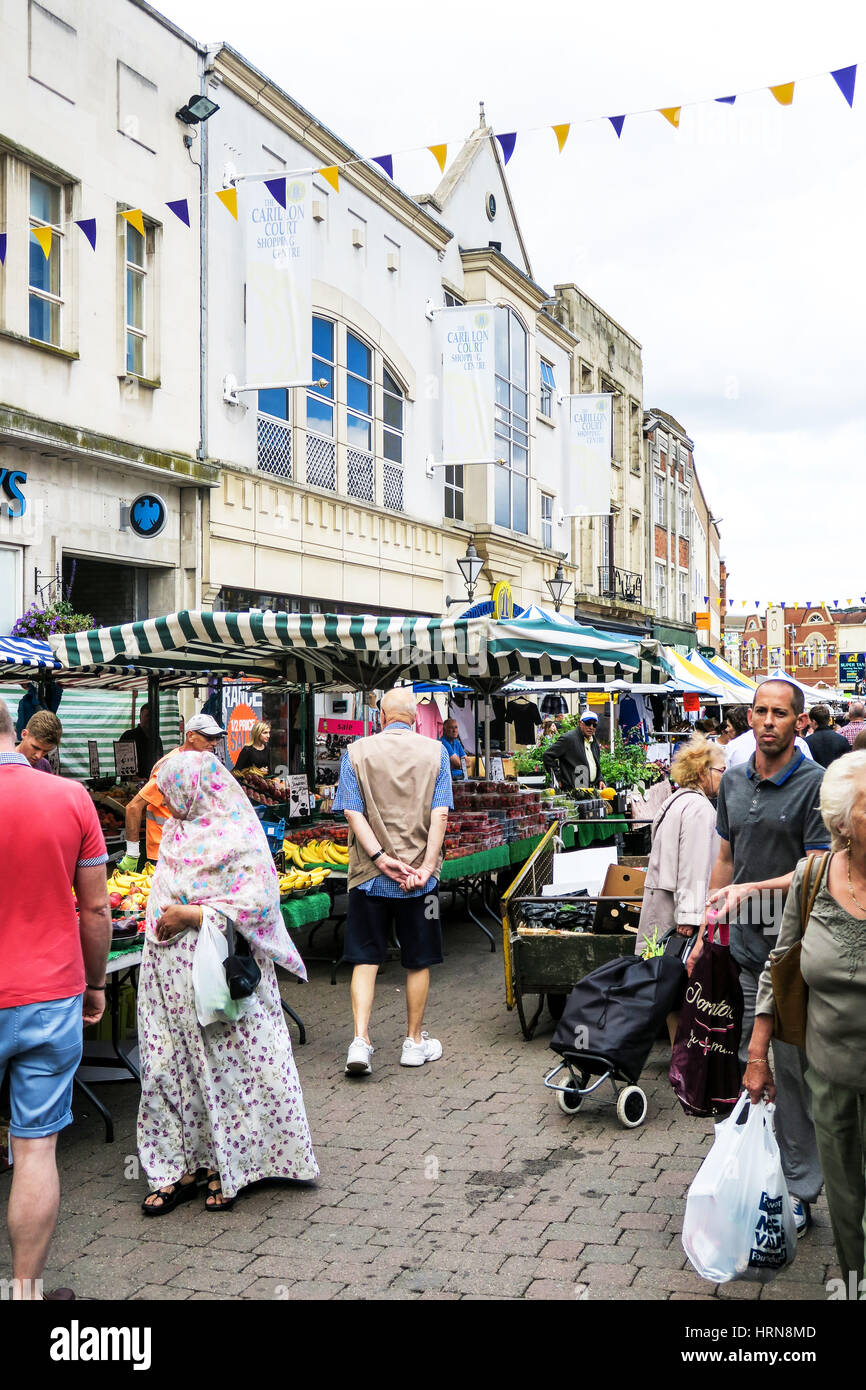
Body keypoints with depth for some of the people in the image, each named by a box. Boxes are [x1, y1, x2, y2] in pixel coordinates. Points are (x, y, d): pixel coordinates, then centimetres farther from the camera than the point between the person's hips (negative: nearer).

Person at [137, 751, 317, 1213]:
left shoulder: (238, 840, -13)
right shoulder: (178, 832, 11)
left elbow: (258, 901, -22)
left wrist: (189, 915, -19)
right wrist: (160, 920, 8)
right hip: (169, 980, 7)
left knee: (228, 1068, 4)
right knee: (168, 1068, 9)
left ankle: (229, 1167, 20)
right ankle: (179, 1169, 20)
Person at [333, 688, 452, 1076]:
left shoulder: (356, 752, 0)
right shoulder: (435, 752, 0)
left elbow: (353, 812, -9)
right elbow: (440, 814, -9)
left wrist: (381, 858, -13)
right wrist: (427, 866, -12)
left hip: (369, 875, 0)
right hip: (420, 875, 0)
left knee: (365, 957, 8)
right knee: (418, 960, 12)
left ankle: (360, 1041, -2)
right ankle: (415, 1041, 23)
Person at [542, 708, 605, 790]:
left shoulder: (594, 742, 18)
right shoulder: (568, 738, -6)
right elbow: (547, 756, -9)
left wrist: (600, 780, 12)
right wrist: (558, 778, -9)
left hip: (593, 789, 7)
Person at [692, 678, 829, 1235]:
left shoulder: (816, 784, -10)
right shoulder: (733, 780, 9)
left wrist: (753, 888, -27)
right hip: (742, 945, 6)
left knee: (793, 1071, 2)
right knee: (746, 1066, 14)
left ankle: (801, 1193, 16)